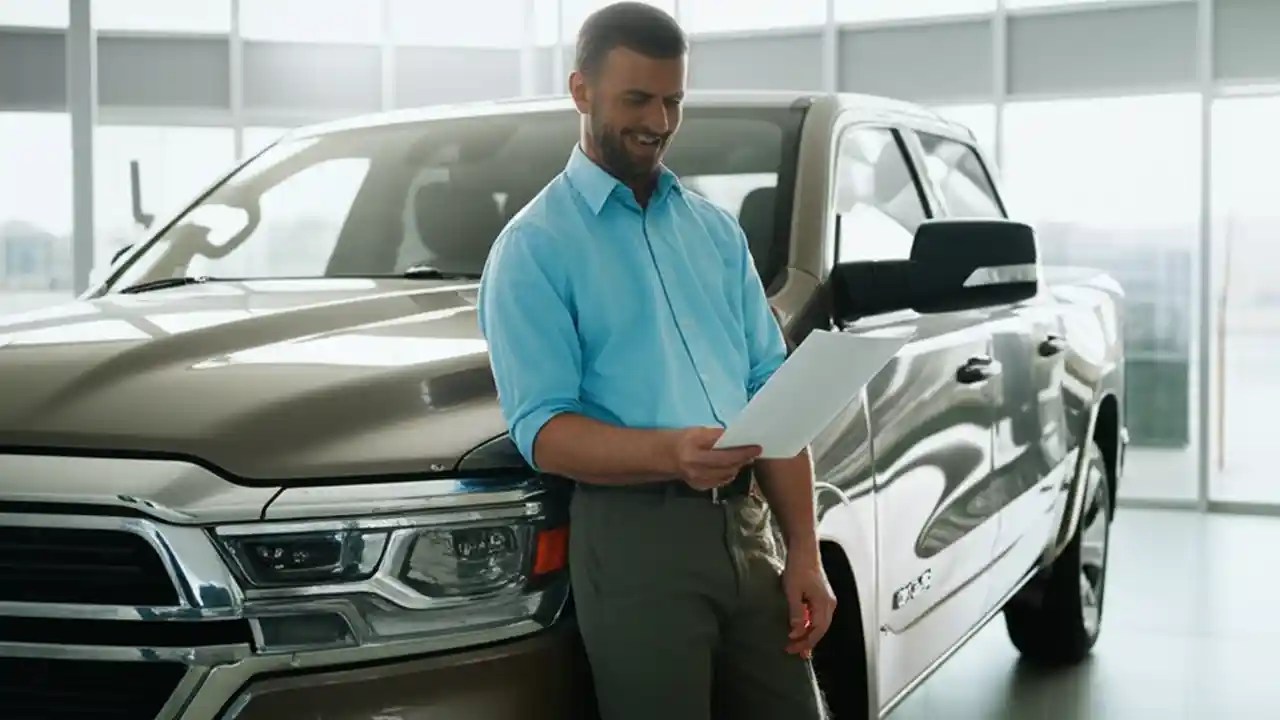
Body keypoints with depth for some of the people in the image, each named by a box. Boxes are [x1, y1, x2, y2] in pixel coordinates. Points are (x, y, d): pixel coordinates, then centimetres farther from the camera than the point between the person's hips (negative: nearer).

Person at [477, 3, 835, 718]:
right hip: (635, 539, -5)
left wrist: (804, 551, 4)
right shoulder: (534, 246, -2)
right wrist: (670, 452, -29)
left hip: (747, 528, 5)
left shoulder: (717, 229, 16)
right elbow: (543, 430, -11)